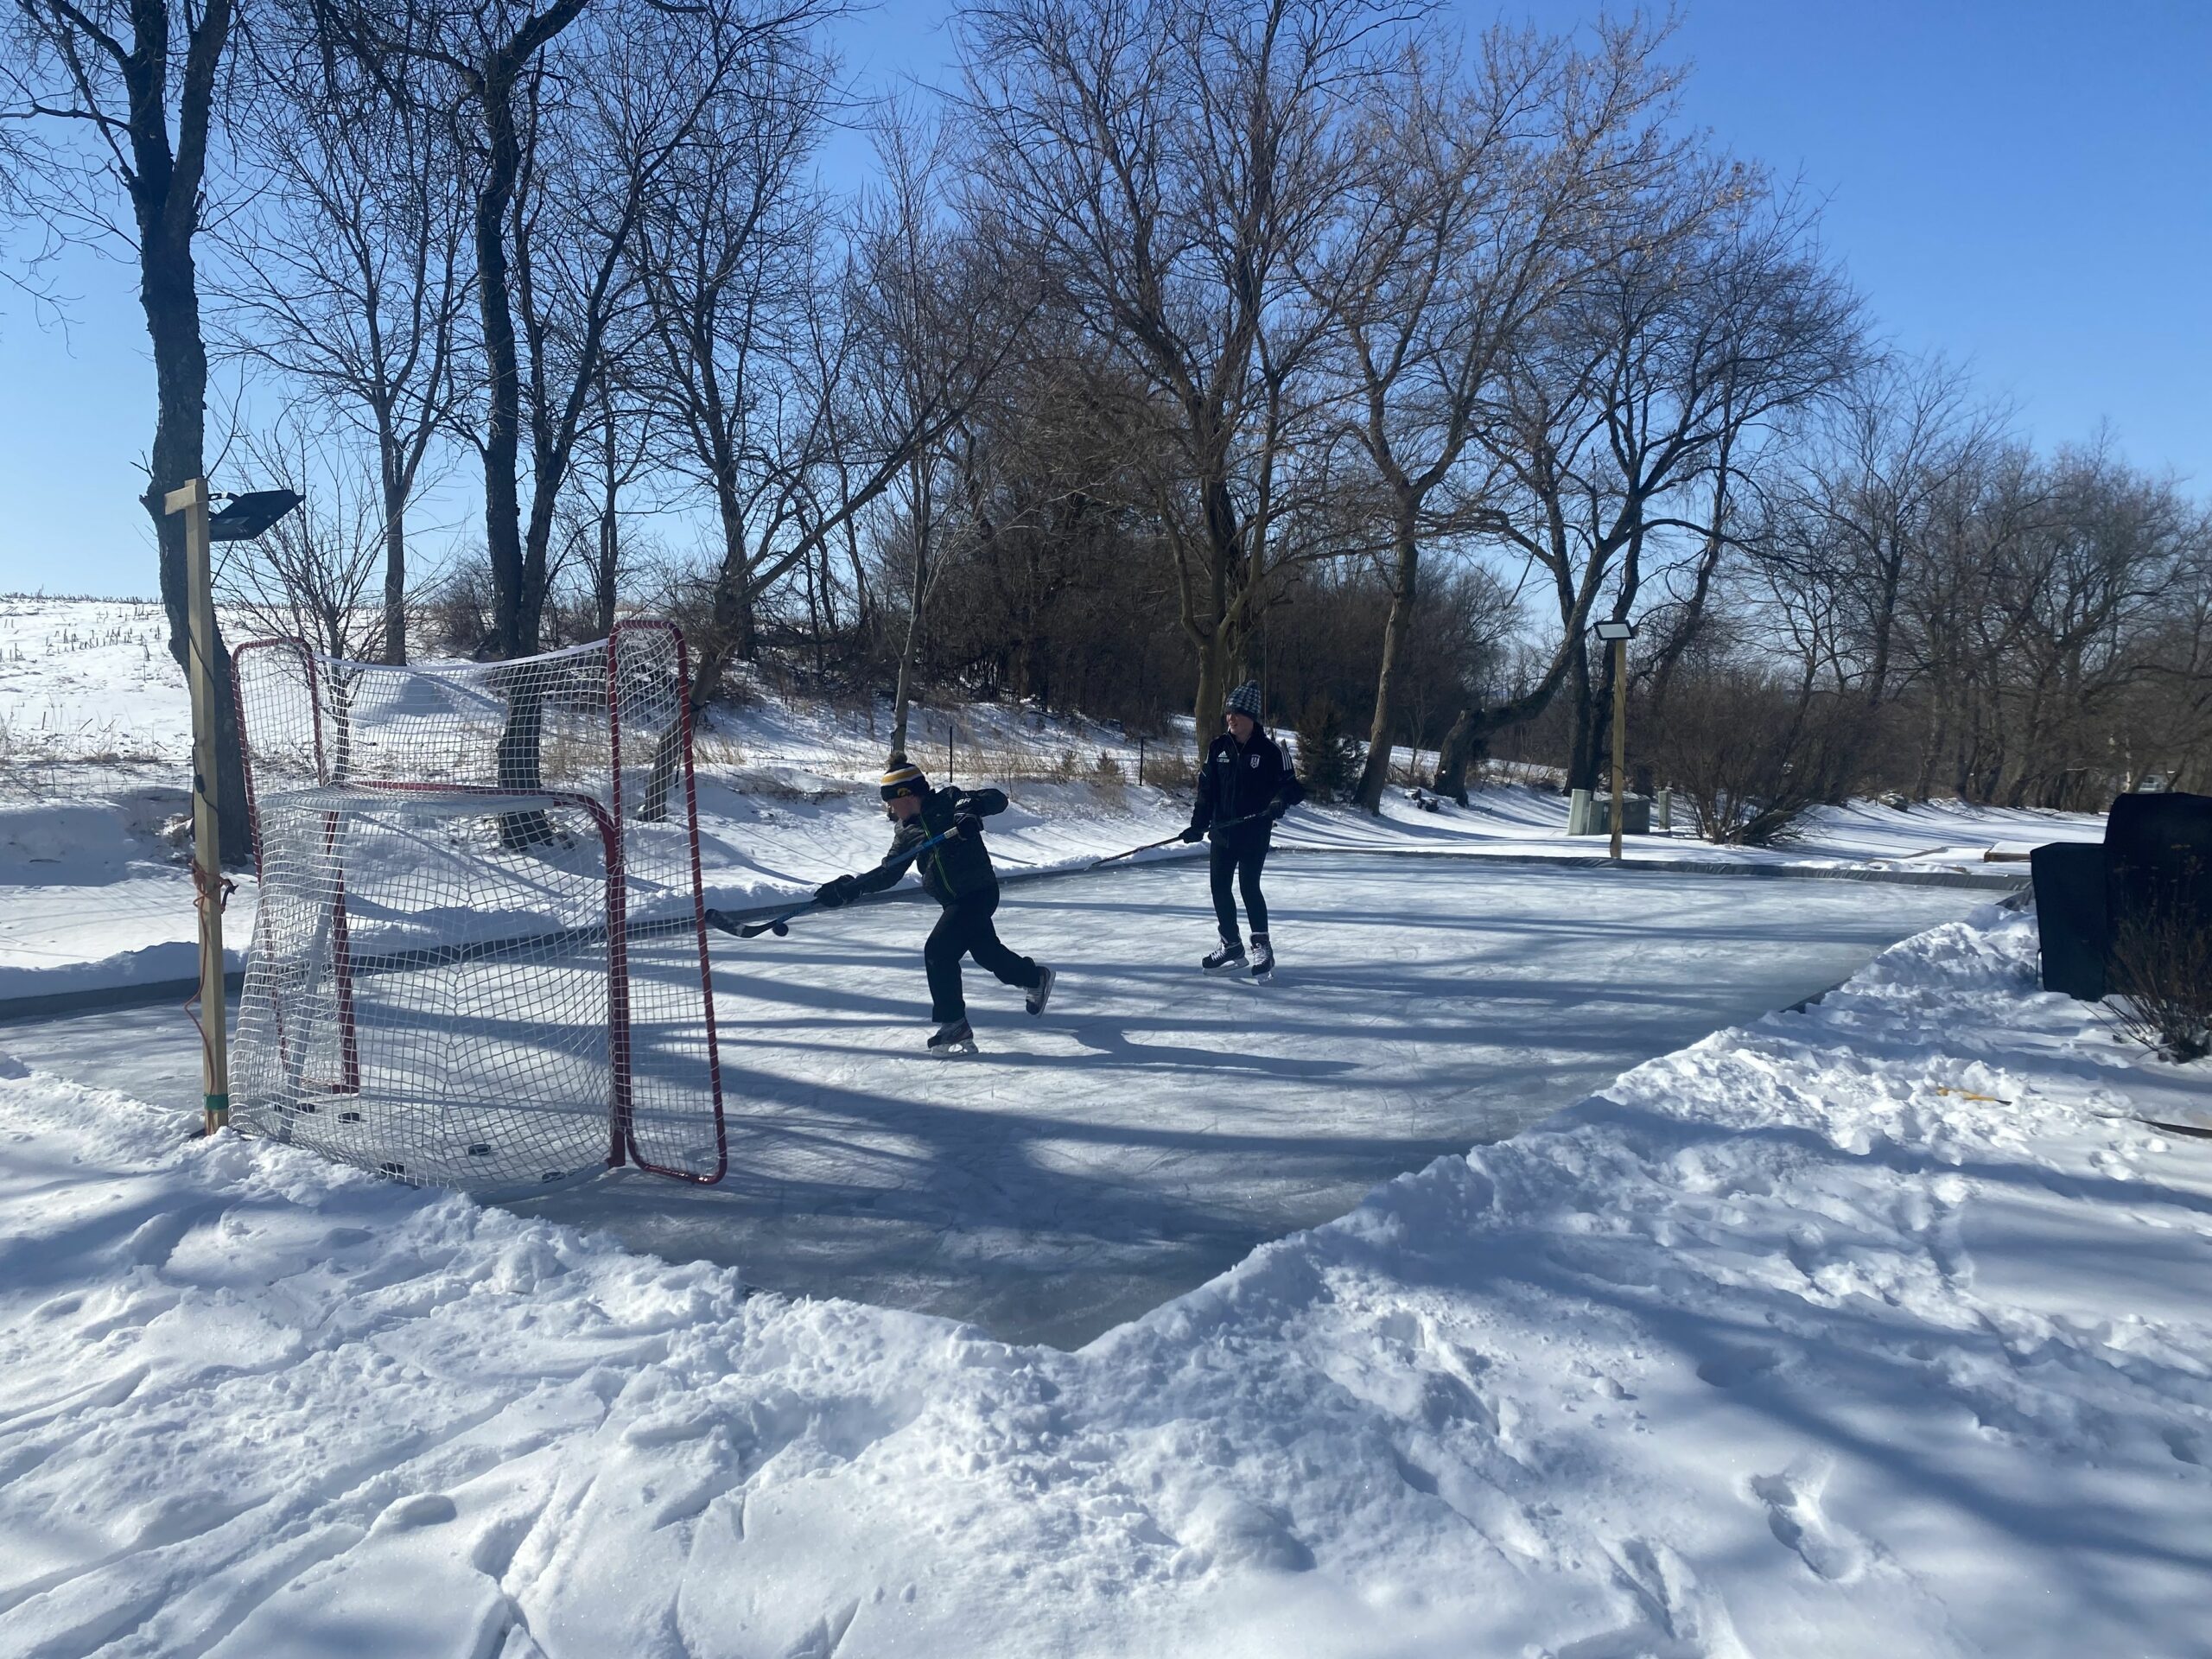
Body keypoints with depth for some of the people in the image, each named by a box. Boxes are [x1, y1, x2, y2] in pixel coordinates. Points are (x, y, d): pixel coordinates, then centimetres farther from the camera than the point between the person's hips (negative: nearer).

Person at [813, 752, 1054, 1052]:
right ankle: (1036, 977, 46)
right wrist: (847, 889, 0)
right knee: (987, 952, 20)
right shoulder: (907, 831, 7)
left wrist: (973, 806, -39)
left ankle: (954, 1026, -7)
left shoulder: (947, 802, -13)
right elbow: (887, 874, 9)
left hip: (979, 892, -8)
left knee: (938, 951, -15)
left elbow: (997, 799, -18)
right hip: (955, 900, 8)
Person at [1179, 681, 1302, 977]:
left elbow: (1289, 785, -3)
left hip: (1255, 833, -5)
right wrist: (1198, 825, 5)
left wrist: (1280, 801, -25)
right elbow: (1206, 788, 9)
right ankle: (1231, 946, 19)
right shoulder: (1218, 748, 6)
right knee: (1220, 887, 6)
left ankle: (1263, 948, 3)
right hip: (1223, 831, 5)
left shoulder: (1269, 751, -7)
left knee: (1249, 886, -10)